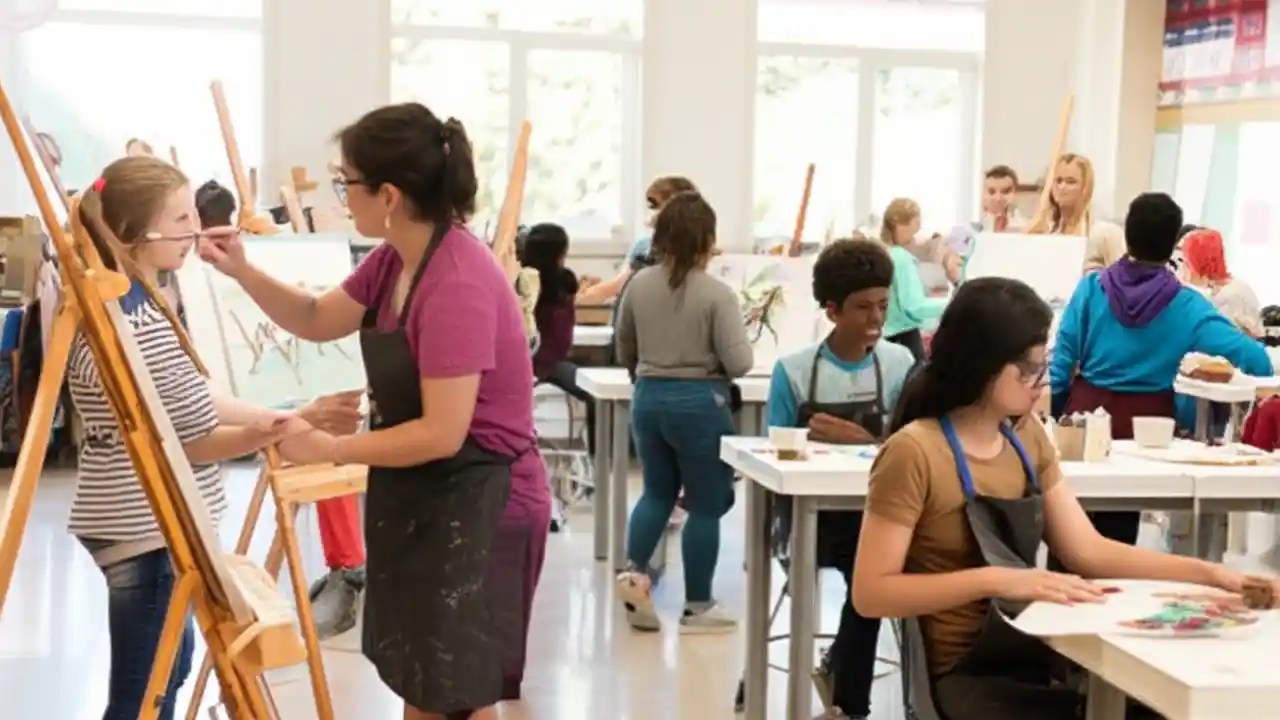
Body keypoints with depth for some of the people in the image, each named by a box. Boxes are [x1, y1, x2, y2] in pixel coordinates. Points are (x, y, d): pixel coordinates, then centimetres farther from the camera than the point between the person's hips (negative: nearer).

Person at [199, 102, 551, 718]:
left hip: (477, 505, -10)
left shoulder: (458, 283, -27)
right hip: (421, 498, 10)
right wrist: (242, 271, 1)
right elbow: (317, 320, 17)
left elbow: (442, 433, -28)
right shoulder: (396, 259, 3)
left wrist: (332, 450, -18)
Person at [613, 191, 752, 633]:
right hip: (700, 402, -5)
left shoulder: (639, 285, 1)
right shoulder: (717, 294, -14)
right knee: (706, 504, 5)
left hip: (648, 398, 5)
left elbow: (624, 353, 11)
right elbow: (738, 363, -16)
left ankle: (634, 573, 2)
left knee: (657, 491, 20)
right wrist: (707, 359, 6)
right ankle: (697, 607, 11)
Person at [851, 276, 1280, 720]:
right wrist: (993, 579, -26)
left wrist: (1214, 575, -1)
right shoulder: (914, 452, -16)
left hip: (1033, 652, 7)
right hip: (967, 674, -7)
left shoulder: (1026, 436, 8)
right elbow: (870, 593, -18)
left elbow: (1087, 550, 7)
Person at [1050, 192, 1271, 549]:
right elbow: (1253, 359, -13)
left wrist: (1051, 413, 6)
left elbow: (1061, 361, -4)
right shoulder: (1187, 307, -7)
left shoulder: (1092, 287, -6)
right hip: (1146, 422, 0)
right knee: (1119, 531, 15)